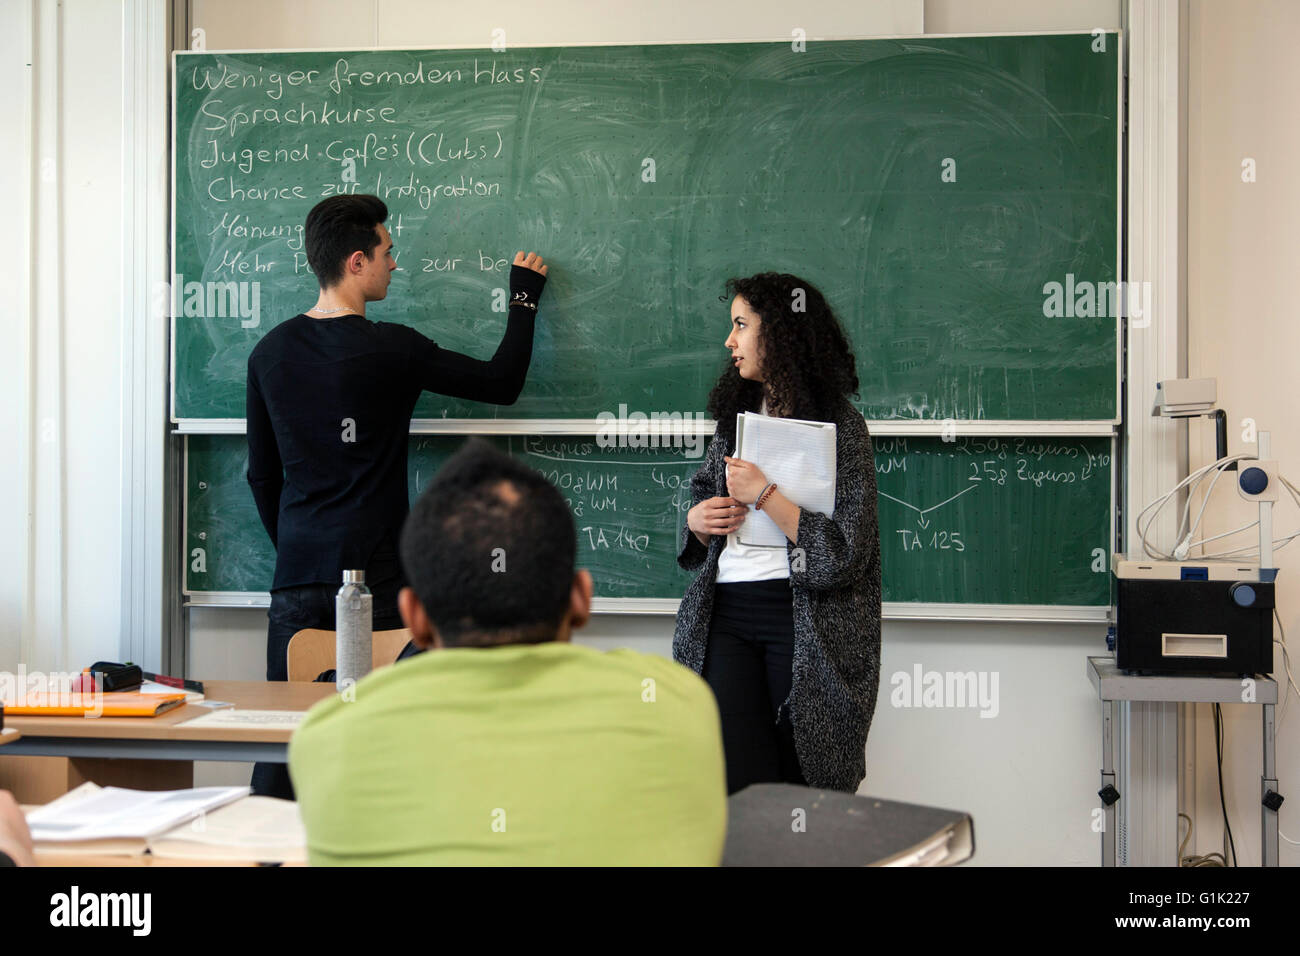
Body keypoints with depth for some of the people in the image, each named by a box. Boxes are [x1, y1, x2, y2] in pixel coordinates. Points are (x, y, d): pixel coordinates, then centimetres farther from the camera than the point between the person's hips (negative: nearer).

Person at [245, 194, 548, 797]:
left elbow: (262, 475, 13)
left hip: (298, 572, 5)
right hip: (375, 573, -5)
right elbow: (502, 384, 1)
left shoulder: (270, 353, 6)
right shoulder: (391, 349, -9)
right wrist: (524, 299, 14)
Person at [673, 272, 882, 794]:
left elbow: (845, 553, -11)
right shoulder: (736, 417, 15)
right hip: (725, 614, 4)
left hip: (807, 621, -4)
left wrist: (764, 495, -14)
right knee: (738, 787, -6)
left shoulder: (838, 424, -3)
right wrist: (696, 521, 3)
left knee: (804, 786, 1)